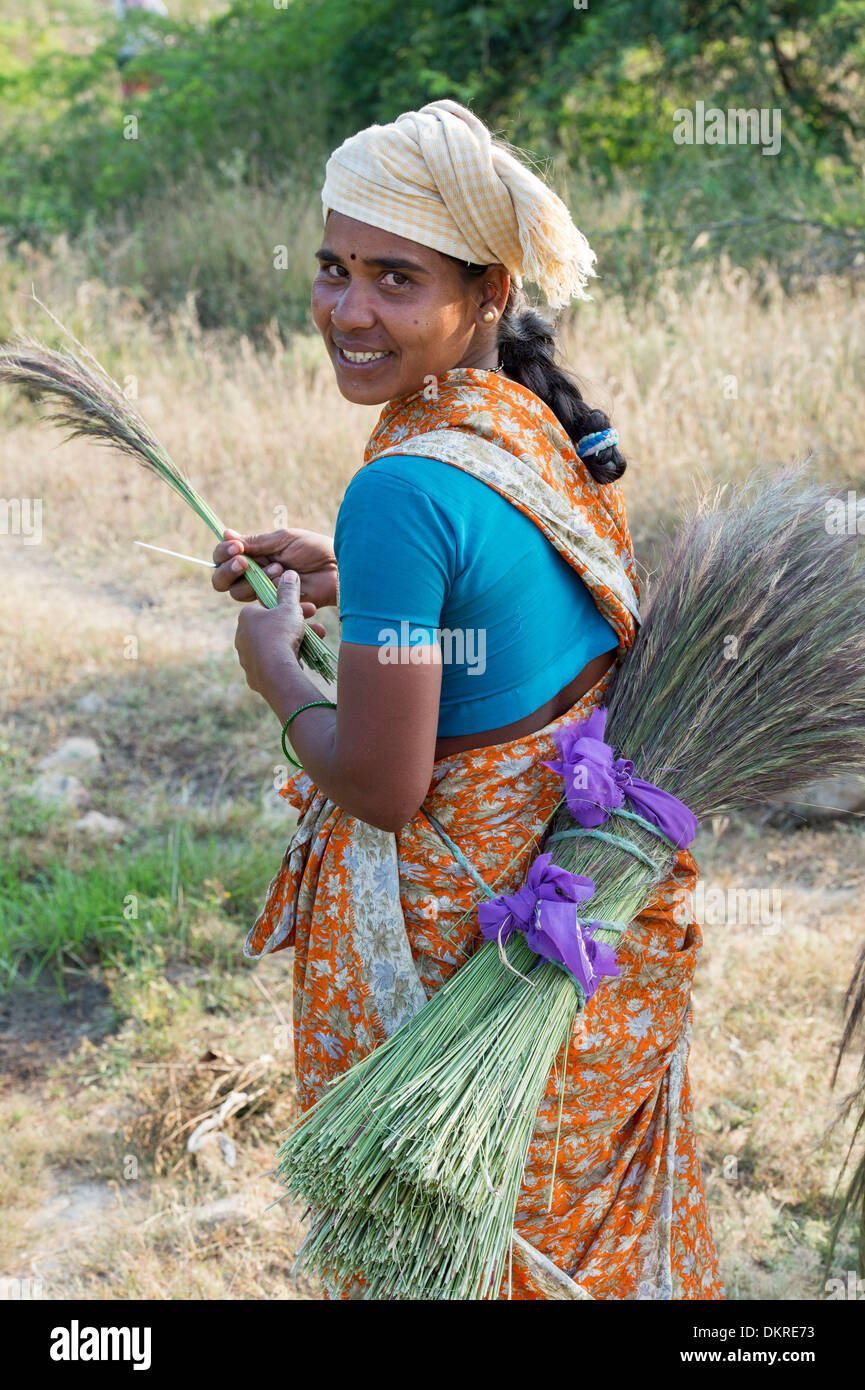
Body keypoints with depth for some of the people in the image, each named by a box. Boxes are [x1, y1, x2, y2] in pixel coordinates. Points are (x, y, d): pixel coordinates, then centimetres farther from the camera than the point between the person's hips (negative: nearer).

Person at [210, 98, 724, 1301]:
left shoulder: (404, 490, -28)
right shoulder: (544, 419, -2)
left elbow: (382, 785, -25)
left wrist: (276, 669, -8)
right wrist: (341, 584, 10)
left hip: (466, 921, -8)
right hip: (600, 875, 8)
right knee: (601, 1206, 28)